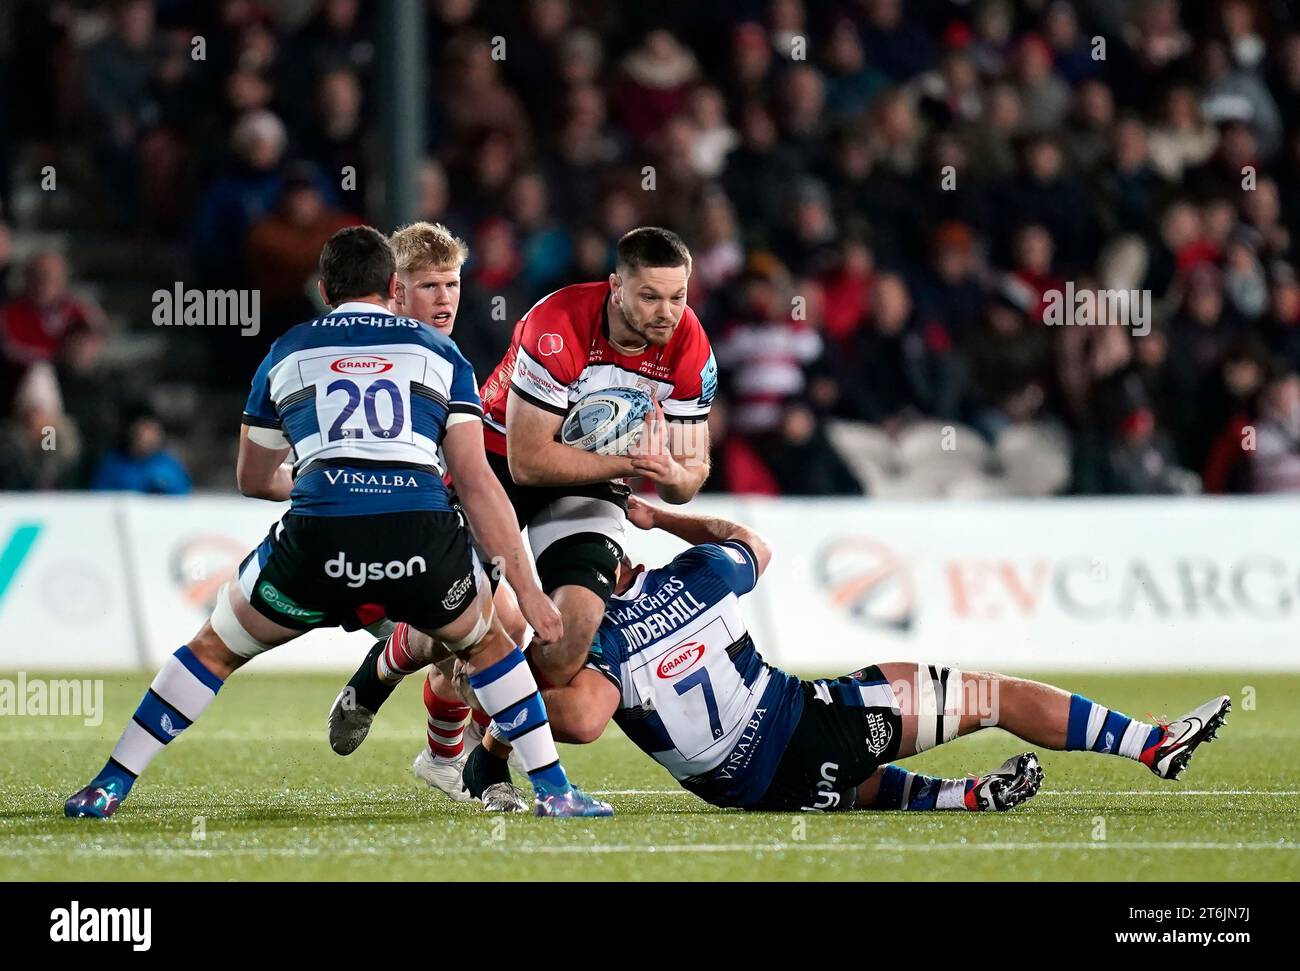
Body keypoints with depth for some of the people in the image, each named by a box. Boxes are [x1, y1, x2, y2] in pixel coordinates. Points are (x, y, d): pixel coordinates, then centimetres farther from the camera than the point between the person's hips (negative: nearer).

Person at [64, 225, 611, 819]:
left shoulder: (286, 354, 24)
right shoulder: (439, 353, 21)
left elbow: (253, 480, 36)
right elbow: (476, 481, 12)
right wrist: (528, 590, 13)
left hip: (317, 537, 0)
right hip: (423, 538, 0)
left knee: (216, 649, 22)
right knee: (486, 645, 30)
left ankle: (110, 786, 21)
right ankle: (553, 788, 23)